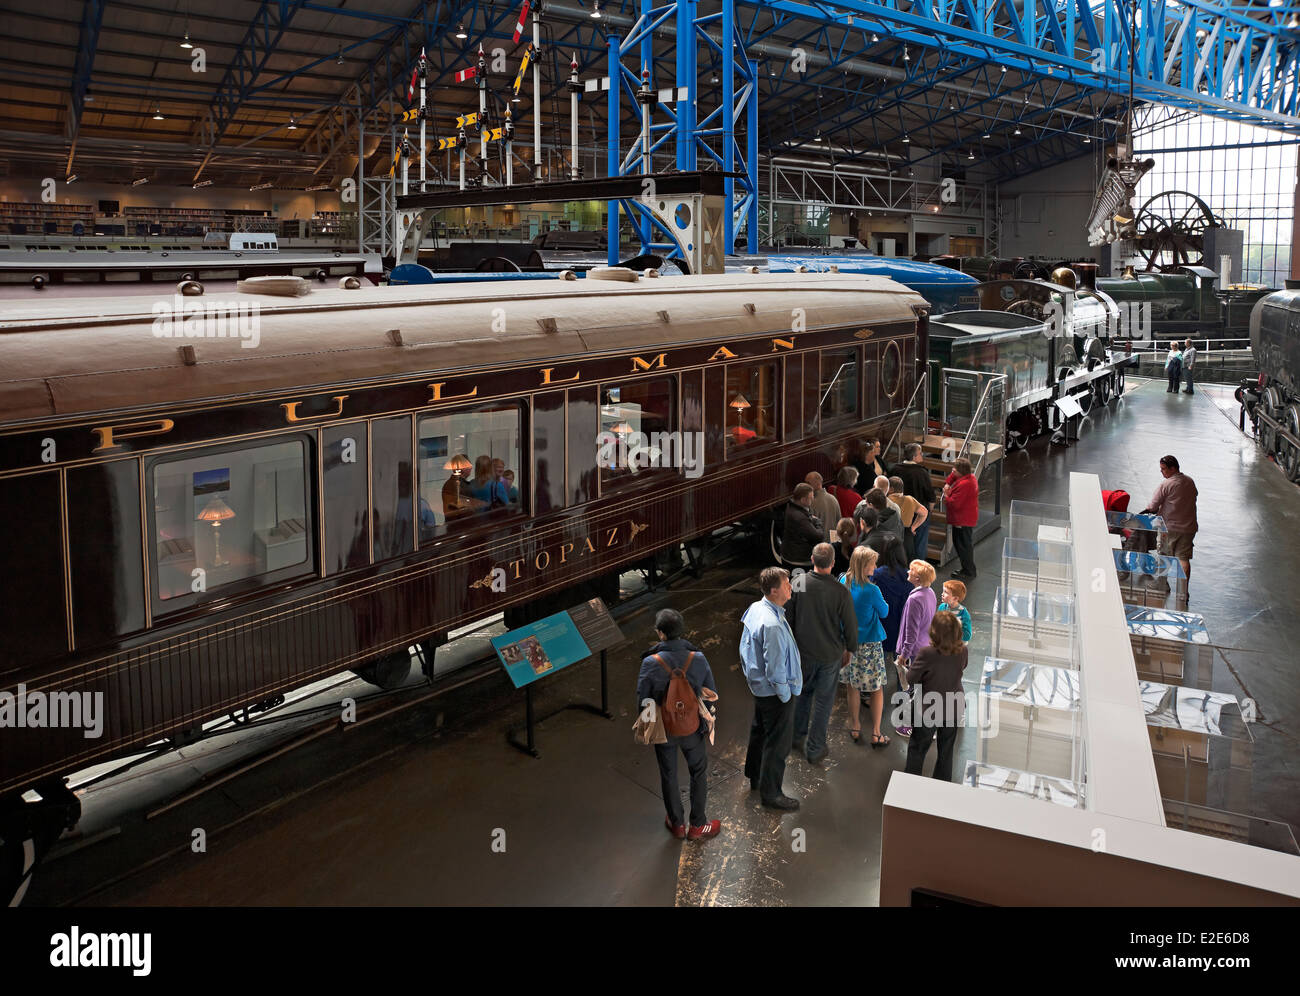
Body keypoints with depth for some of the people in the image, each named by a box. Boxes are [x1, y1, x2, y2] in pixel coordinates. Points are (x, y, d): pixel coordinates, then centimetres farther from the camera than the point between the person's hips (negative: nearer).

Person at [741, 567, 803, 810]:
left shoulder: (754, 609, -2)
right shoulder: (772, 625, -33)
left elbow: (745, 648, 11)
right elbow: (775, 668, -27)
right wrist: (785, 695, -15)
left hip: (758, 686, 10)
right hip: (774, 691, -10)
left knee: (759, 731, 27)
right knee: (778, 742, 7)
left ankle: (755, 776, 48)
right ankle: (770, 793, 21)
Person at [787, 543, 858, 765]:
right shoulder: (841, 591, -20)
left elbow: (789, 617, -3)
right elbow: (850, 625, -10)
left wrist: (790, 643, 13)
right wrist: (849, 649, 7)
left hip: (803, 650, 2)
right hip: (830, 654, -2)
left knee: (804, 692, 24)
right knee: (823, 700, 11)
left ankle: (797, 737, 36)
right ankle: (815, 750, 20)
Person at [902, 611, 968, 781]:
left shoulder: (927, 653, -28)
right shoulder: (962, 651, -14)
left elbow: (910, 679, -17)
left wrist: (910, 665, -1)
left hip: (928, 711, -4)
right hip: (954, 710, 4)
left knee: (917, 749, 17)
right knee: (946, 751, 20)